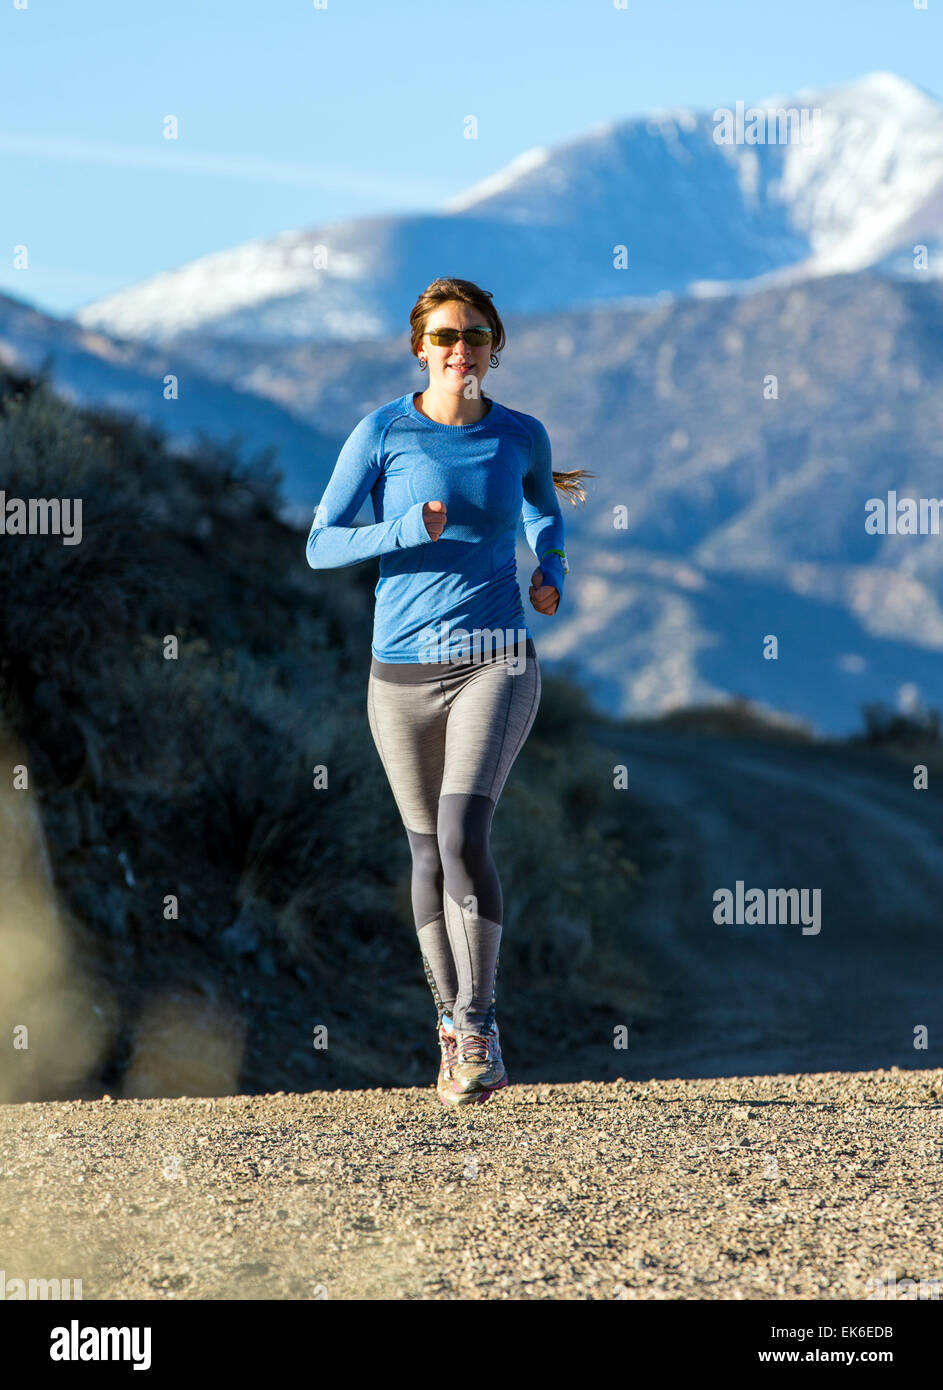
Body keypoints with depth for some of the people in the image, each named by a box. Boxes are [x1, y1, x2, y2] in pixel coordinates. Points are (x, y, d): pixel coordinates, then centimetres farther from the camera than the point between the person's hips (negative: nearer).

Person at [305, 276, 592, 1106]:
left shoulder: (521, 437, 3)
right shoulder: (382, 433, -3)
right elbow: (321, 547, -4)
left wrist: (552, 575, 6)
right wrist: (406, 531, -20)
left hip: (496, 662, -1)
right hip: (404, 668, 1)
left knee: (463, 834, -20)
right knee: (429, 852, 9)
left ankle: (477, 1032, -13)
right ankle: (454, 1025, 24)